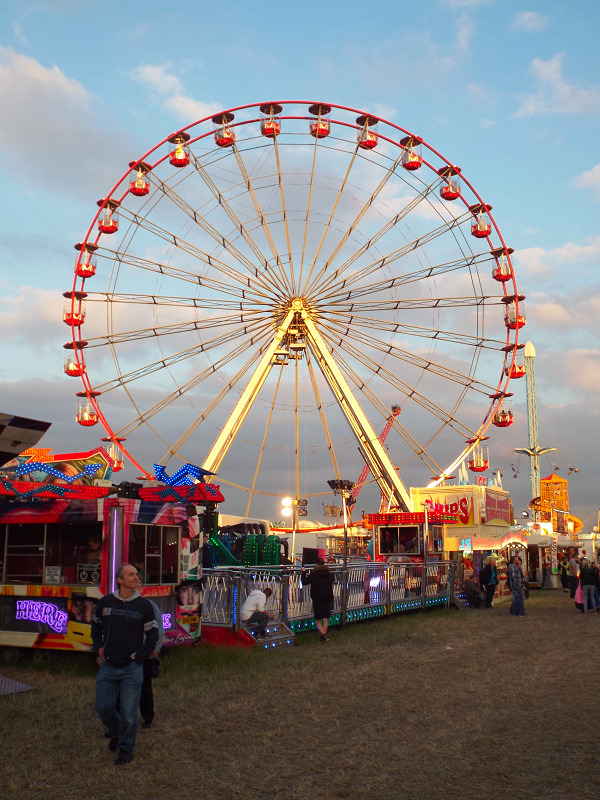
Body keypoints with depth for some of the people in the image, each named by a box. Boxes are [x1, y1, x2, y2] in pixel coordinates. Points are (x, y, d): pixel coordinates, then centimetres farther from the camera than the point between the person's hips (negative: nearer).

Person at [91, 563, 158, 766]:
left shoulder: (144, 605, -2)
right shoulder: (105, 602, 4)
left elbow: (153, 634, 2)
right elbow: (96, 626, 19)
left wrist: (139, 657, -3)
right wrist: (99, 648, 7)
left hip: (132, 668, -2)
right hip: (108, 666, 2)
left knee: (129, 713, 0)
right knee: (103, 707, 4)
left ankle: (126, 749, 20)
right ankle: (116, 733, 35)